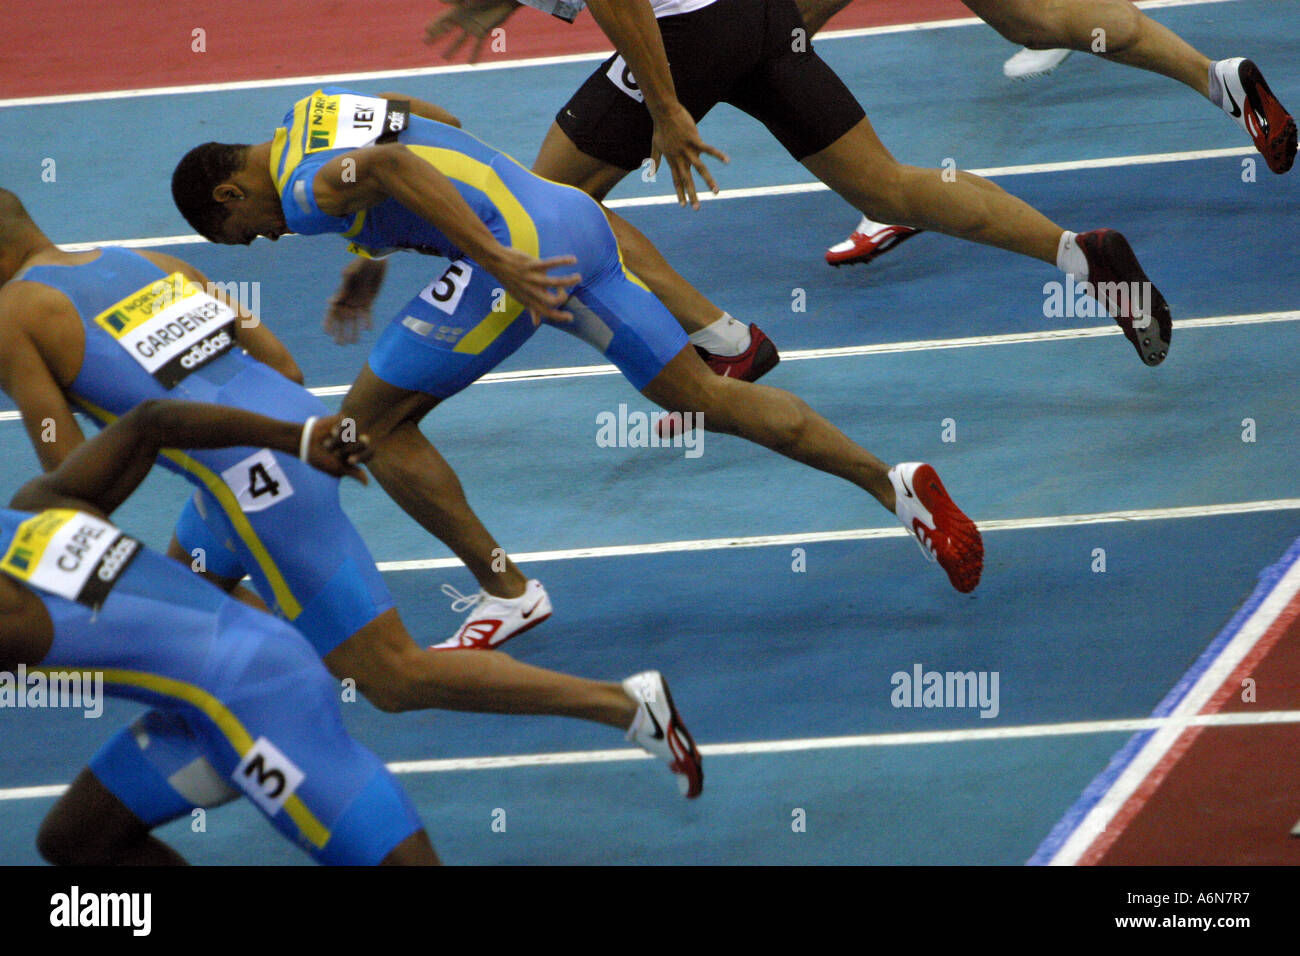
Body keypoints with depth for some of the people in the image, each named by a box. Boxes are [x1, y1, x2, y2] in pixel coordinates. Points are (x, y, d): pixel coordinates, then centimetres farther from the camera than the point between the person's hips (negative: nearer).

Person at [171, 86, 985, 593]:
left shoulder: (305, 189, -6)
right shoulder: (317, 111, 23)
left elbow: (389, 165, -27)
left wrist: (501, 264, -32)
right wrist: (369, 264, 46)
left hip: (519, 244, -9)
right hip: (575, 219, 10)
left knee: (370, 422, 3)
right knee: (705, 397, 10)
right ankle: (892, 483, 0)